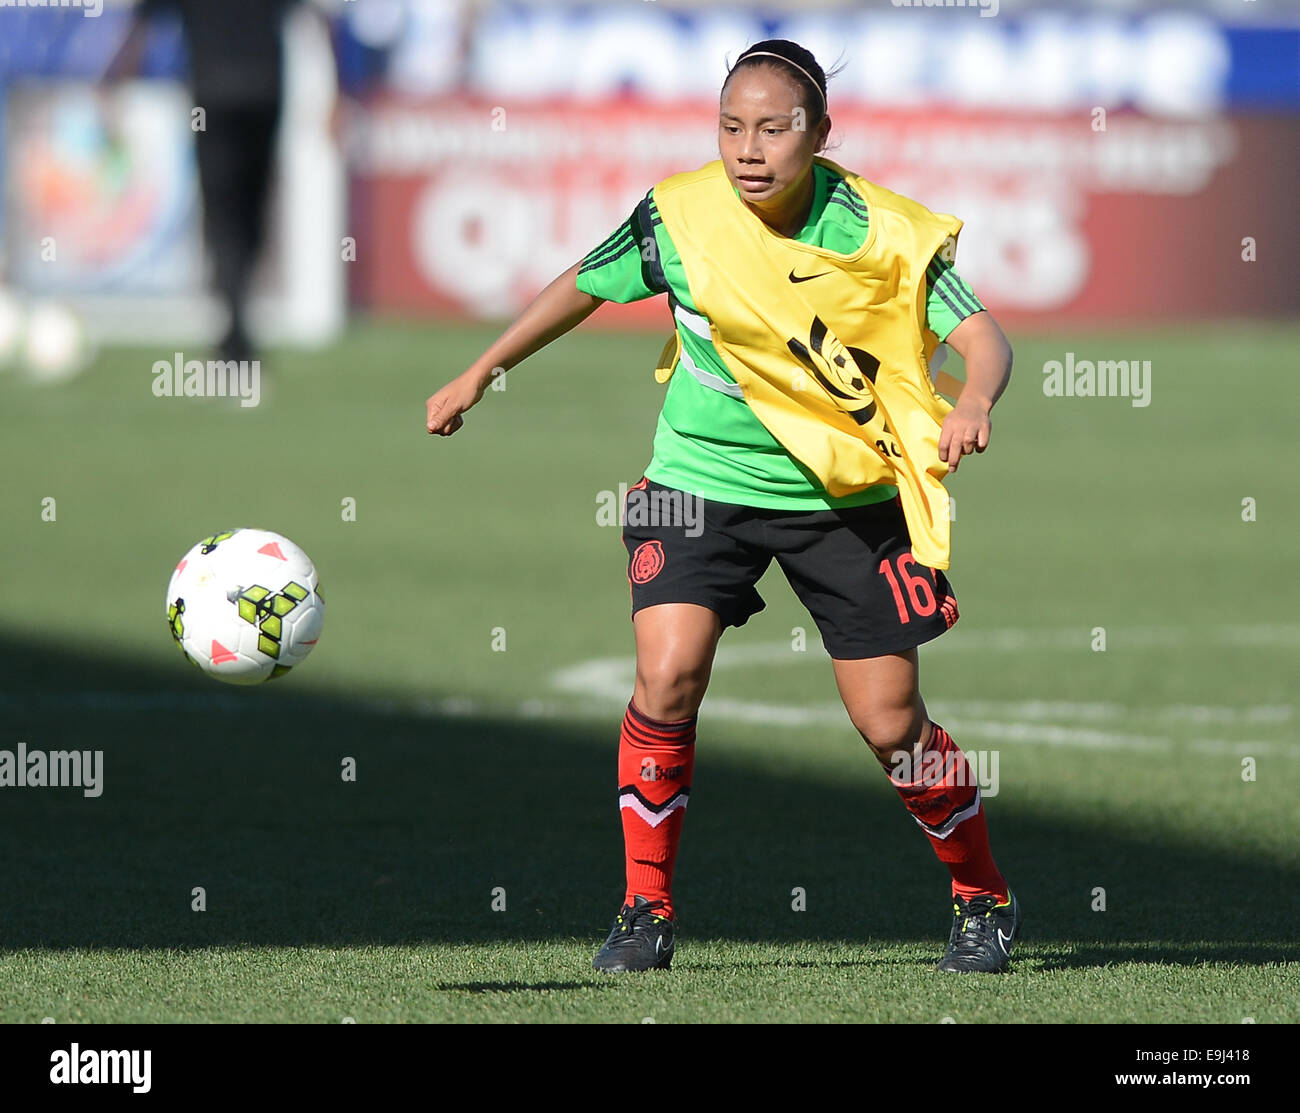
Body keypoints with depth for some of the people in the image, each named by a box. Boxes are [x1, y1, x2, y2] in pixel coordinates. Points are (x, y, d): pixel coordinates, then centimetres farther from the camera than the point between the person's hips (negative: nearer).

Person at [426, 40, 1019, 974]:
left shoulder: (883, 234, -17)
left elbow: (982, 338, -21)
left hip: (846, 496, -1)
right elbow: (583, 287, 5)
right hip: (702, 478, 1)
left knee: (890, 723, -1)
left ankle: (985, 901, 23)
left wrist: (971, 406, -43)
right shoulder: (681, 215, -12)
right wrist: (477, 376, 11)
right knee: (667, 679, -19)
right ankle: (647, 911, -2)